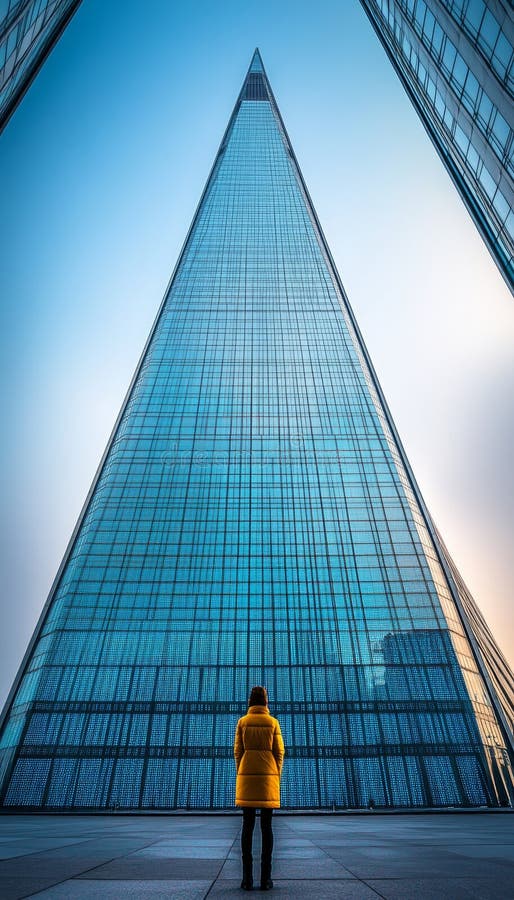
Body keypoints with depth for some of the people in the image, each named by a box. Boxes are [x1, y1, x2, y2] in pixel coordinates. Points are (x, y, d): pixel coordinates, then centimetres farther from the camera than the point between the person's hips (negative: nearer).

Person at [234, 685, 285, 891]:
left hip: (247, 775, 0)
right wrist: (277, 777, 9)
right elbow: (279, 752, 0)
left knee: (248, 825, 4)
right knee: (266, 825, 5)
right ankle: (266, 878, 4)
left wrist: (240, 775, 9)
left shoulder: (242, 722, 1)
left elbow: (238, 751, 1)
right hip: (268, 776, 0)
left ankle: (247, 878, 3)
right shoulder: (273, 722, 0)